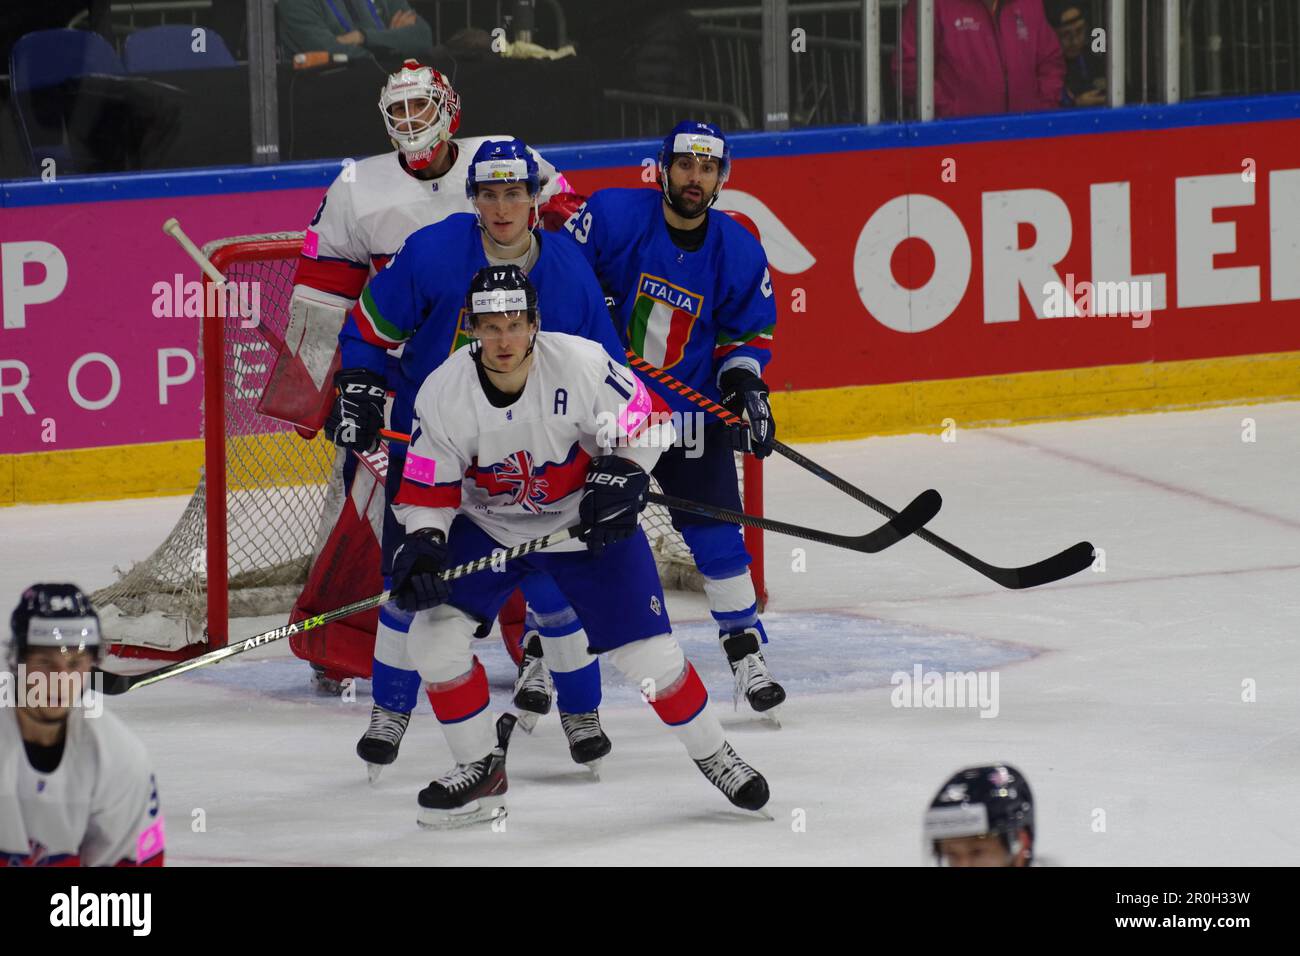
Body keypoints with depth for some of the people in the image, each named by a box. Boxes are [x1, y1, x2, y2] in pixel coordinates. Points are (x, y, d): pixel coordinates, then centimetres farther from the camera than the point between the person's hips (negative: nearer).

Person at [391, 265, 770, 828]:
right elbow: (428, 491, -11)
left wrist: (619, 476, -22)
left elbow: (640, 423, -9)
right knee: (434, 636, -14)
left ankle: (712, 754, 21)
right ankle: (481, 771, 4)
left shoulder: (583, 365, -25)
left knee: (646, 649, -4)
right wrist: (422, 547, -26)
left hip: (587, 522, -2)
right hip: (489, 526, 2)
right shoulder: (442, 394, -20)